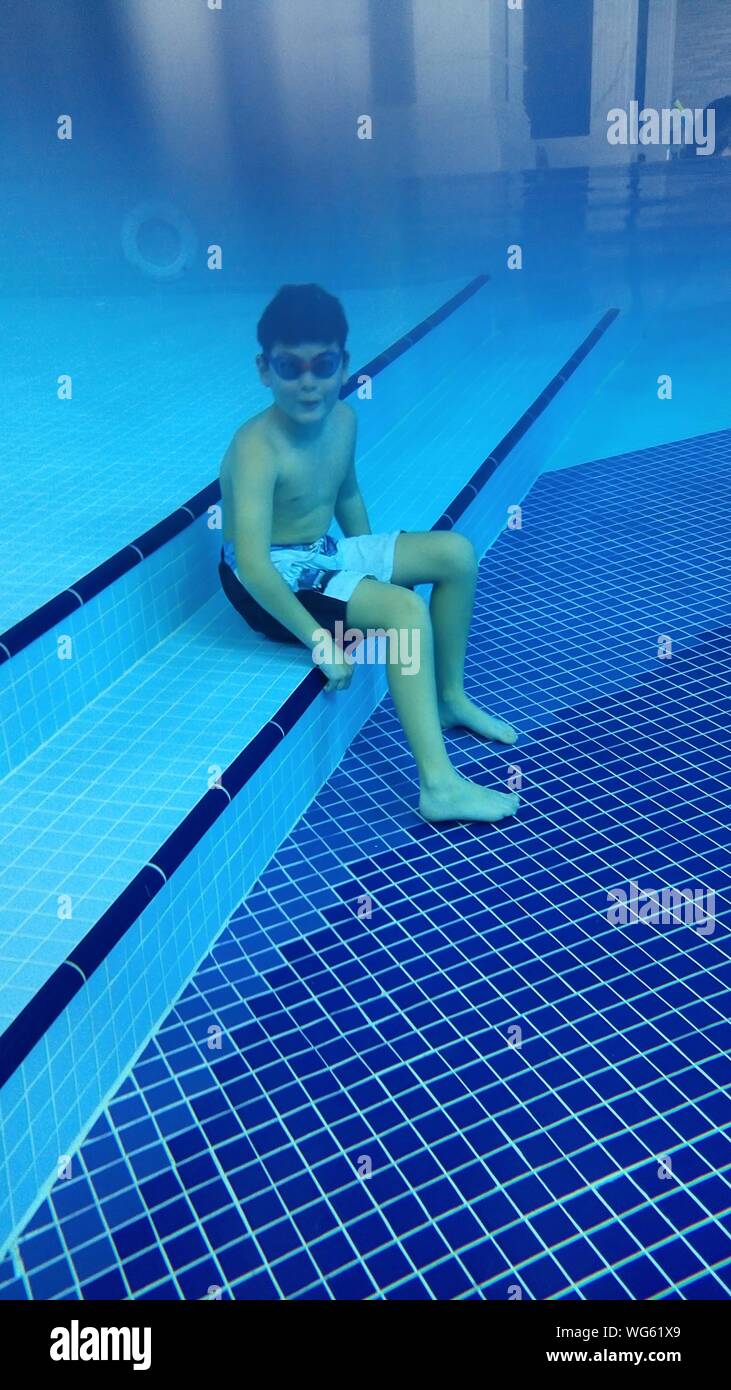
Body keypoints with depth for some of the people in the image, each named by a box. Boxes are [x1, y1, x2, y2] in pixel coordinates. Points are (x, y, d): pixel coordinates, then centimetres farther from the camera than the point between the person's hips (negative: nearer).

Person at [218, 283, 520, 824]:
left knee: (455, 552, 2)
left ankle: (450, 697, 15)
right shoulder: (258, 448, -27)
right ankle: (439, 786, -31)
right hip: (275, 581, -8)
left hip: (326, 554, 8)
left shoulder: (342, 419, -2)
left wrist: (371, 566, 15)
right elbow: (252, 565, -35)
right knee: (406, 609, -28)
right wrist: (319, 638, -32)